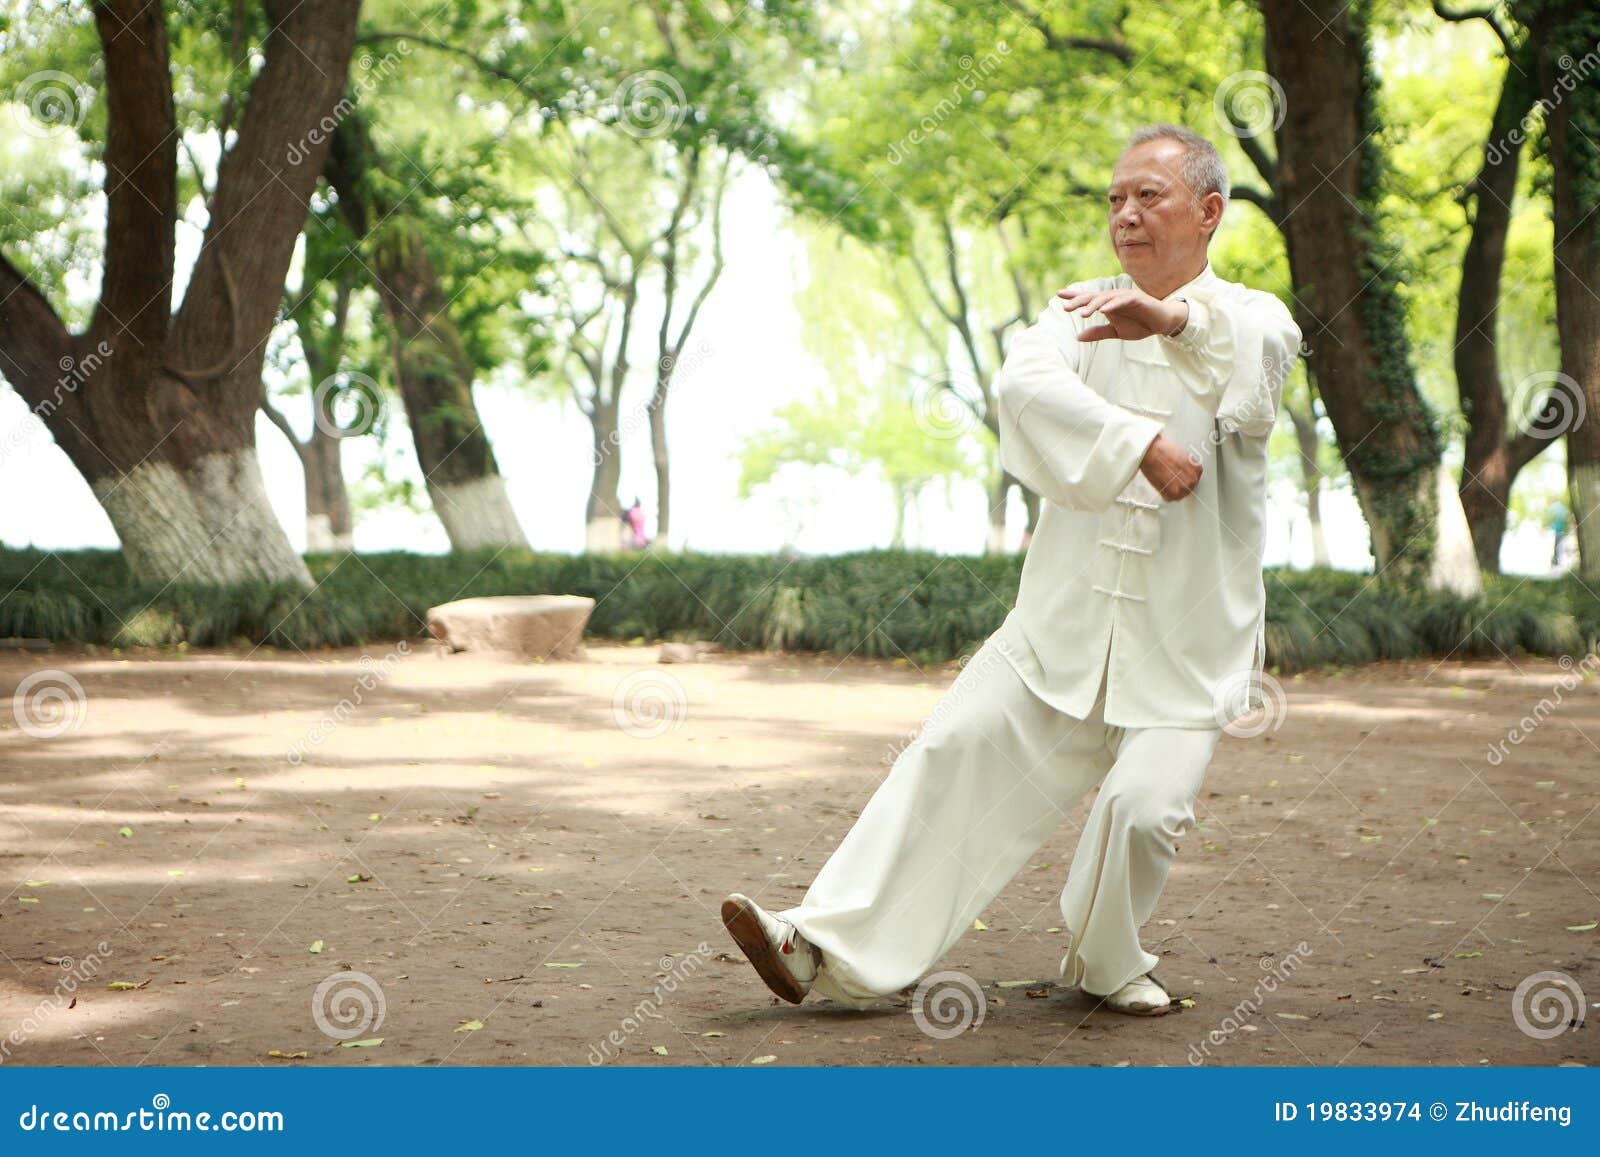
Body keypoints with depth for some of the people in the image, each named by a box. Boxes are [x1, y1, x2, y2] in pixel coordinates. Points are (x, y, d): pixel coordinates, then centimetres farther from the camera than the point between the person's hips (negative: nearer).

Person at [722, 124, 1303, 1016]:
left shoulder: (1252, 318, 0)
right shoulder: (1083, 313, 9)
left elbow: (1263, 356, -27)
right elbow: (1025, 383, -13)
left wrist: (1173, 319, -49)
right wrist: (1139, 443, -27)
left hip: (1187, 647, -3)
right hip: (1066, 619, 3)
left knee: (1145, 806, -16)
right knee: (958, 755, -8)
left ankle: (1107, 962, 13)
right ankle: (834, 948, -8)